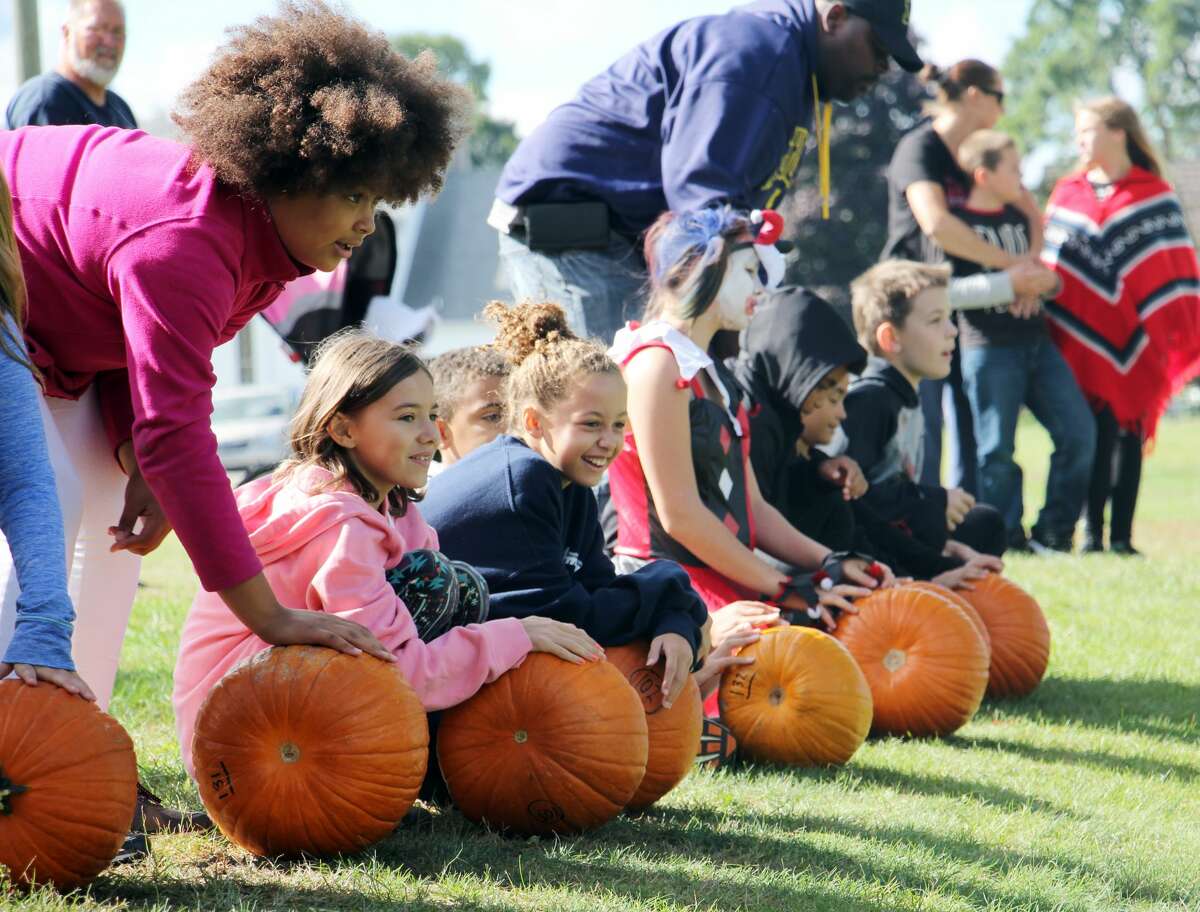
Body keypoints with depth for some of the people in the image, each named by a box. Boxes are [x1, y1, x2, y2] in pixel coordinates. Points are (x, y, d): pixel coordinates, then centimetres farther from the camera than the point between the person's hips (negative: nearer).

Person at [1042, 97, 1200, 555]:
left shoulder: (1154, 196, 2)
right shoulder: (1067, 194, 10)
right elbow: (1048, 266, 10)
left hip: (1132, 341, -1)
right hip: (1080, 341, 2)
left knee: (1128, 435, 1)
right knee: (1092, 437, -2)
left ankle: (1121, 536, 6)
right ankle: (1092, 533, 3)